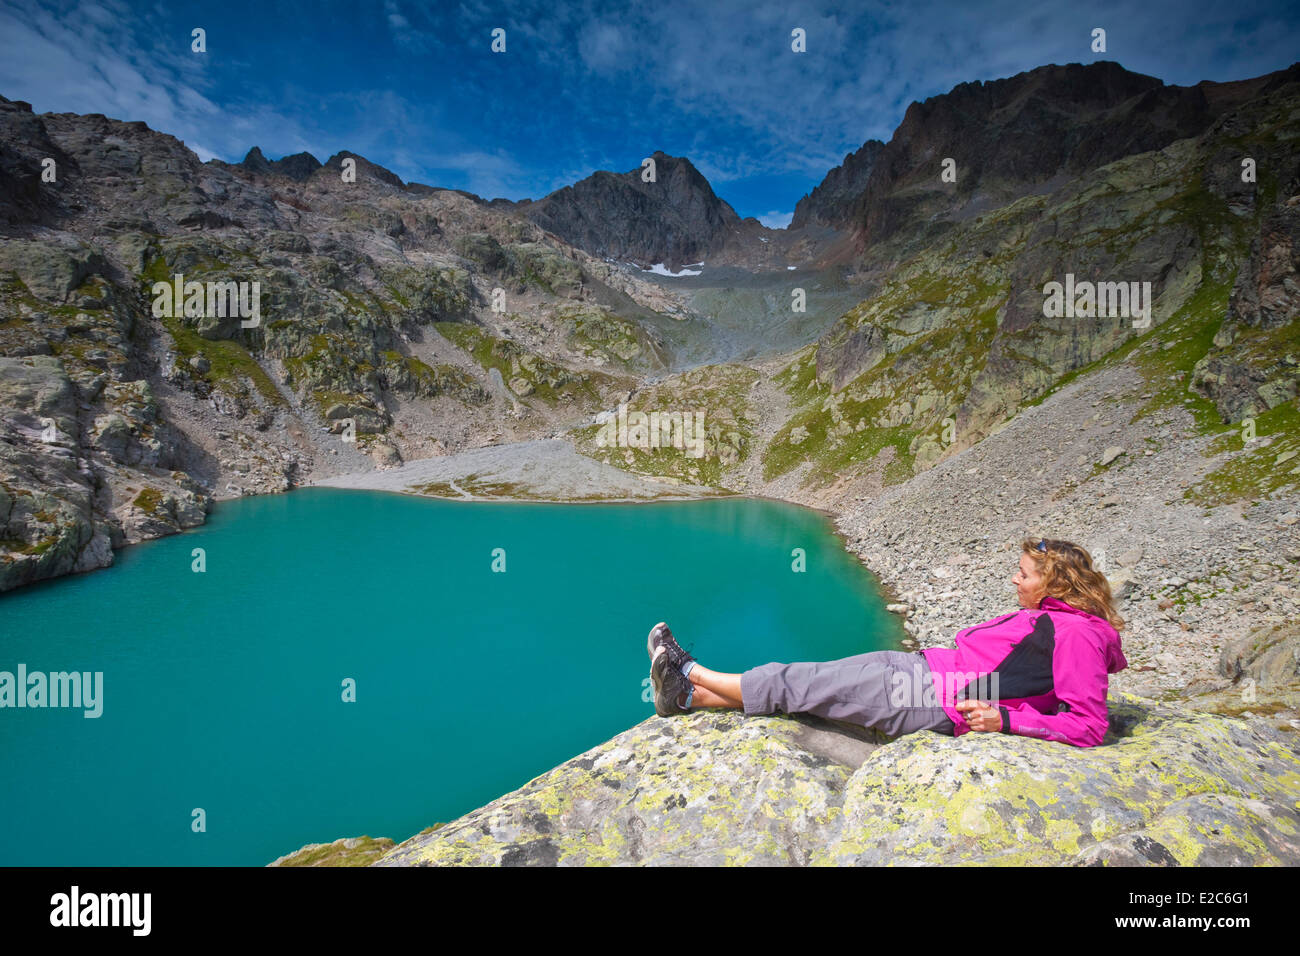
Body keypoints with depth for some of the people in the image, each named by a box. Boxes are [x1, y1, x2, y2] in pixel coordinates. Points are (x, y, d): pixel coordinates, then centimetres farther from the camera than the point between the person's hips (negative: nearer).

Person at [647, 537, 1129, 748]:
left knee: (797, 684, -8)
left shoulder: (1076, 635, -11)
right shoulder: (1042, 615, 16)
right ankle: (688, 696, 6)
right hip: (921, 667, 9)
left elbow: (1089, 726, -14)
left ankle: (689, 672, 5)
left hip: (931, 702, -9)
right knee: (811, 679, 1)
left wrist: (1004, 719, -20)